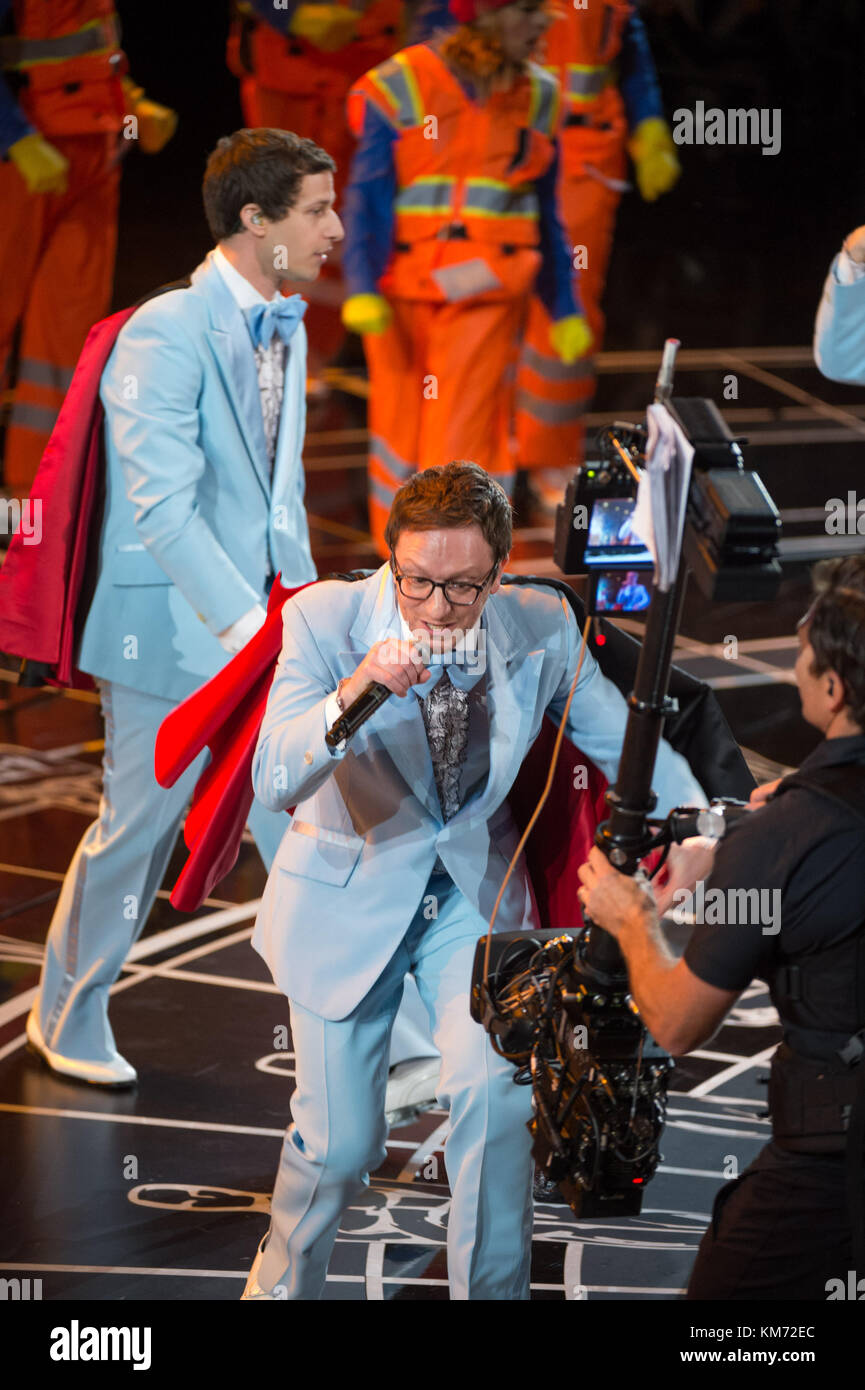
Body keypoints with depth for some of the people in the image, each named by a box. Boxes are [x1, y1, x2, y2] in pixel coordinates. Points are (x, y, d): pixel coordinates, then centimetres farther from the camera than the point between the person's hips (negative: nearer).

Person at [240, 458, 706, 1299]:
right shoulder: (325, 619, -21)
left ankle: (492, 1290, -1)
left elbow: (624, 742, 0)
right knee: (338, 1141, 3)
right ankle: (282, 1280, 35)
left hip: (475, 884, 2)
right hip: (351, 890, -1)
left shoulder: (542, 627, -14)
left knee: (493, 1090, -21)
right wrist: (352, 695, -46)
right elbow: (273, 783, -29)